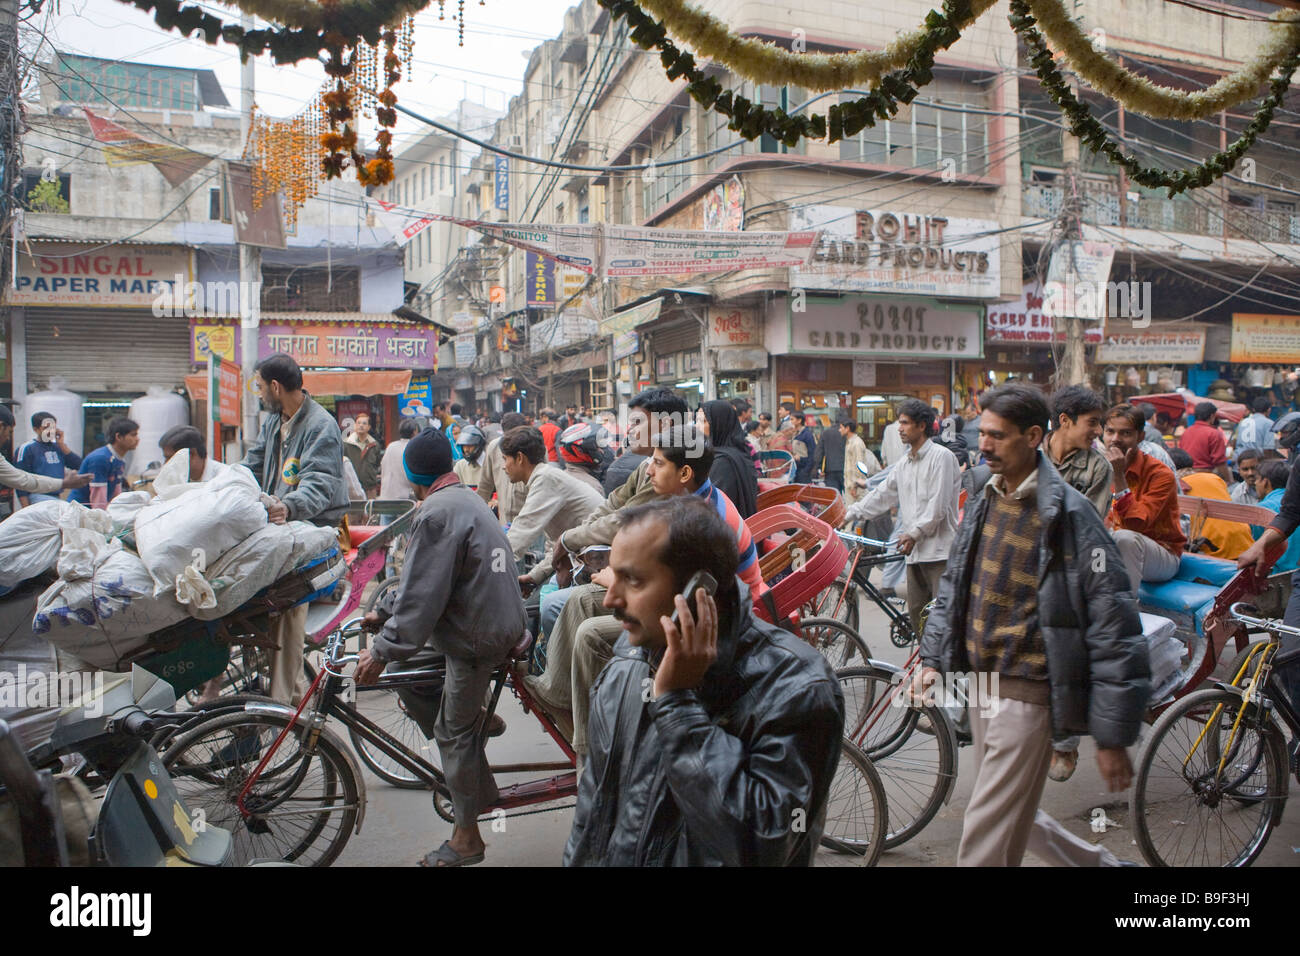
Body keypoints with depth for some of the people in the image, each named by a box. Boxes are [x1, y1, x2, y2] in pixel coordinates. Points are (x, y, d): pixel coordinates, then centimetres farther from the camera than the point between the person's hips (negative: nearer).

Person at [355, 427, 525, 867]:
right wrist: (386, 613, 20)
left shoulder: (436, 513, -19)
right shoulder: (468, 498, 12)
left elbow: (422, 594, -20)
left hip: (478, 636, -9)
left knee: (454, 732, 3)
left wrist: (383, 650, -13)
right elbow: (423, 580, 19)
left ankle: (466, 837, 14)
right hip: (504, 621, 9)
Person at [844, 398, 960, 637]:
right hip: (915, 550, 8)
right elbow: (882, 495, 19)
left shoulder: (941, 457, -6)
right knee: (916, 610, 11)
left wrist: (915, 533, -16)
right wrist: (851, 514, 12)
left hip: (939, 548, -8)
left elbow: (938, 505, -13)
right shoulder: (904, 465, 17)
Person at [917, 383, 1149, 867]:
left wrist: (1113, 736, -16)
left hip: (1026, 693, -8)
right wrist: (933, 659, 9)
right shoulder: (983, 503, 7)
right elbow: (953, 587, 18)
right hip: (981, 682, 8)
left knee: (985, 837, -3)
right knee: (1013, 822, 22)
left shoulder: (1068, 514, -16)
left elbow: (1113, 625, -17)